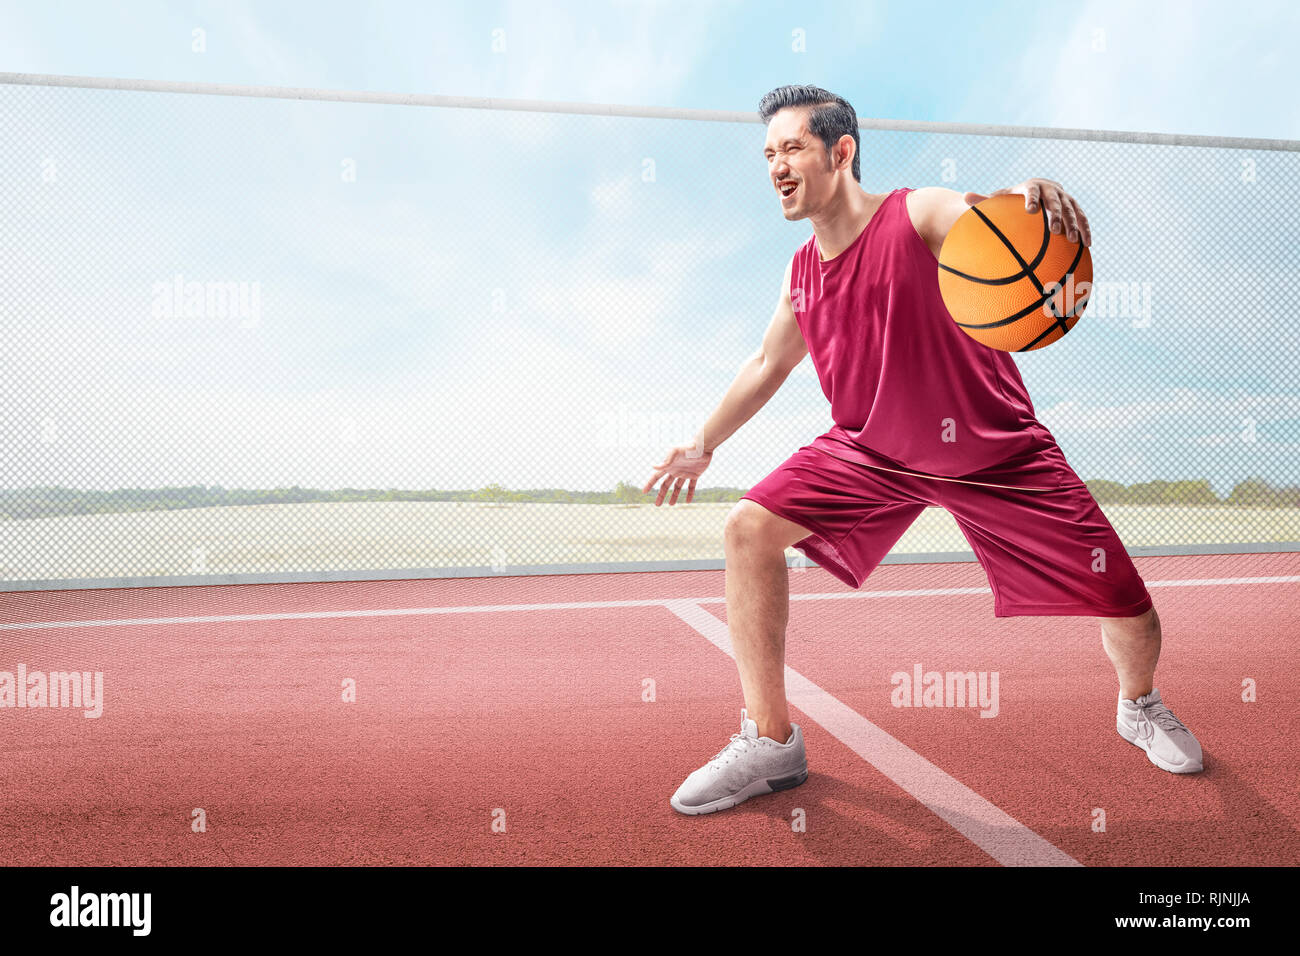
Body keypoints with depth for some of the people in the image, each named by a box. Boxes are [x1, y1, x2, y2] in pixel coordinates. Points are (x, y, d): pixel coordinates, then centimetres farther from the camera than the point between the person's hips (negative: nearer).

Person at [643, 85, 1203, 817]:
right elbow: (769, 363, 15)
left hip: (998, 455, -3)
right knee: (751, 527, -15)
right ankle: (770, 742, -2)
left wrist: (1043, 200, -62)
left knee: (1126, 607, -4)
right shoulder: (802, 273, -1)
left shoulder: (921, 215, -18)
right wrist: (703, 445, 21)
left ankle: (1140, 706, 37)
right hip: (874, 451, 4)